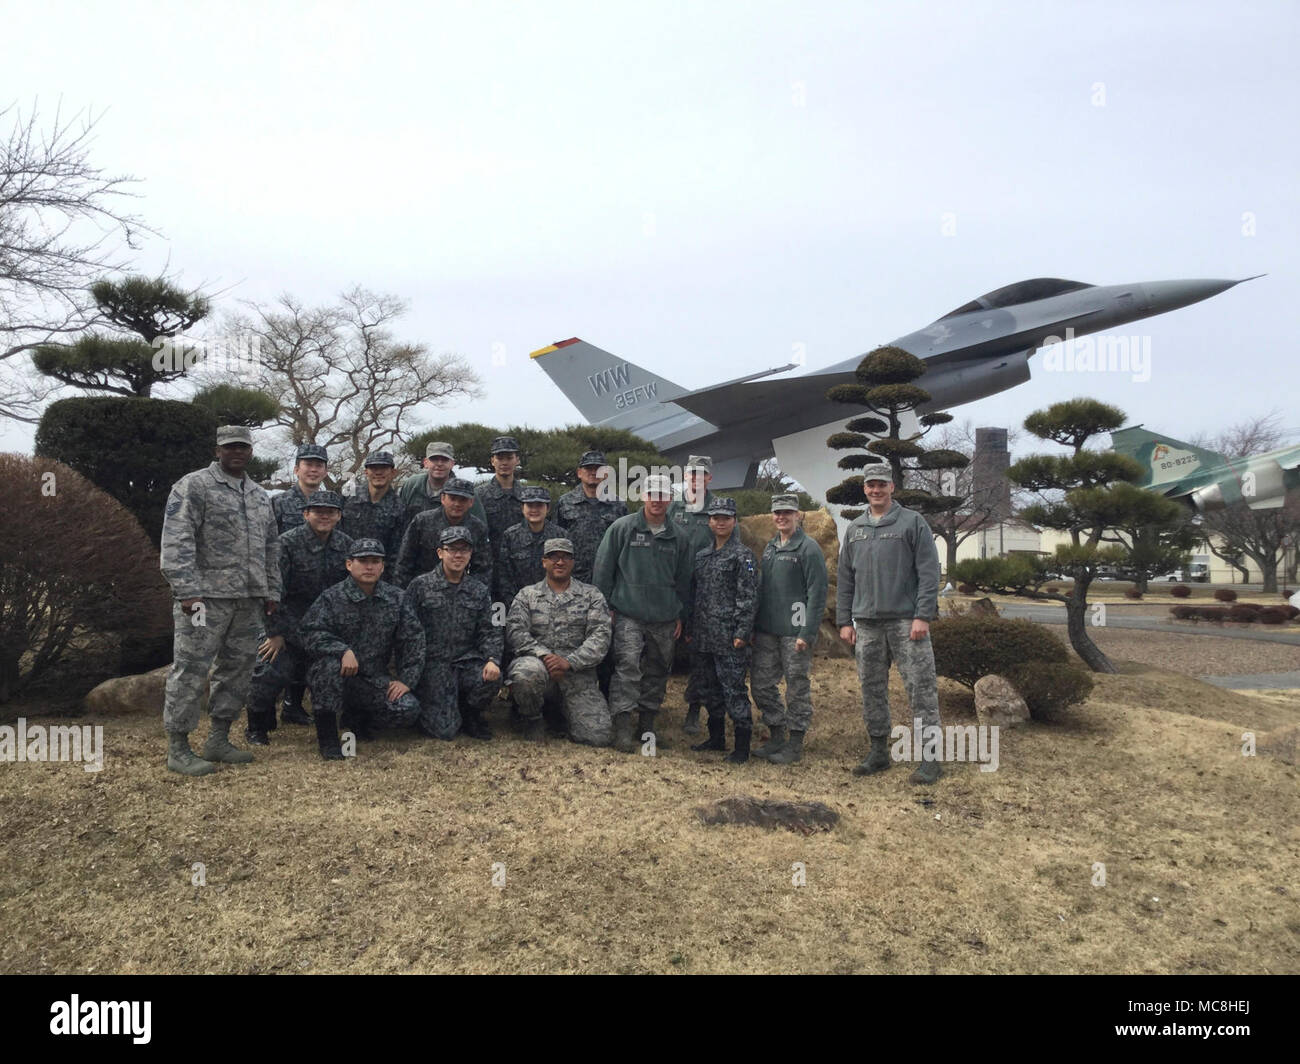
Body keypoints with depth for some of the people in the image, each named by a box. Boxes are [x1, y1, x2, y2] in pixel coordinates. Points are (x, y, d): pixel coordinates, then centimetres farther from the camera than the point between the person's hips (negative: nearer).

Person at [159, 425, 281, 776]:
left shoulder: (260, 496, 19)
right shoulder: (193, 486, -4)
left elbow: (270, 547, 23)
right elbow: (176, 542, -13)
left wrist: (271, 592, 16)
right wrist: (188, 590, -20)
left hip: (248, 601, 7)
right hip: (206, 597, -7)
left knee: (237, 670, 11)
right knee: (191, 671, -4)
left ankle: (218, 741, 21)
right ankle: (178, 749, 4)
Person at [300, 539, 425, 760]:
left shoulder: (394, 598, 4)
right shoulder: (332, 597, -6)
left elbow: (413, 637, 7)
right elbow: (311, 633, -17)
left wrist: (406, 679, -2)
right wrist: (344, 650, -33)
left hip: (375, 678, 3)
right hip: (339, 676, -3)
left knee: (409, 710, -18)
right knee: (330, 661, -37)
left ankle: (354, 717, 13)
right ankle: (326, 731, -19)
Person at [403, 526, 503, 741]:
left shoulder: (479, 590, 11)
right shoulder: (420, 586, 2)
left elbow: (490, 630, 8)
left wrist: (492, 659, -12)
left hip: (468, 661, 3)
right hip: (432, 664, -3)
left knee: (492, 678, -31)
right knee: (445, 730, -15)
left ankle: (473, 716, 3)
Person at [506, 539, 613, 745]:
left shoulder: (592, 595, 11)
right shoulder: (527, 595, 12)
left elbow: (601, 635, -2)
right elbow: (515, 632, -1)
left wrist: (569, 662, -16)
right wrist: (544, 655, -19)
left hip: (578, 673, 0)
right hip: (538, 664, 0)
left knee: (600, 735, -17)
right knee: (526, 672, -39)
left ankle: (564, 711, 18)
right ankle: (532, 719, -5)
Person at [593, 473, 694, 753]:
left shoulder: (678, 537, 9)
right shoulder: (622, 528, -2)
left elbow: (683, 580, 17)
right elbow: (603, 568, 0)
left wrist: (681, 615, 14)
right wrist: (605, 606, -2)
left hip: (665, 619, 4)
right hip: (628, 615, -4)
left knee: (657, 672, 11)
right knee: (628, 667, -14)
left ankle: (647, 724, 24)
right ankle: (622, 727, -10)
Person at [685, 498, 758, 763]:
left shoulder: (742, 555, -5)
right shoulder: (701, 556, 15)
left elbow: (748, 597, -11)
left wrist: (742, 632, -16)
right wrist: (690, 629, 16)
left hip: (729, 639, -7)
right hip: (702, 638, 7)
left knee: (733, 689, -5)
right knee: (707, 688, 15)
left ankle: (742, 746, 3)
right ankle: (716, 738, 29)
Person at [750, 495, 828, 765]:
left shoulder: (808, 548, -8)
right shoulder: (770, 547, 15)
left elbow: (817, 593, -13)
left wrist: (807, 633, -17)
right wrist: (755, 625, 15)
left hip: (794, 632, -7)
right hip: (766, 631, 8)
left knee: (797, 687, 2)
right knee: (761, 684, 10)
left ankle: (795, 745, 13)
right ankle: (777, 737, 25)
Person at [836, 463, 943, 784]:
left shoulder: (912, 522, 0)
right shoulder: (854, 530, 15)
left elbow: (929, 572, -5)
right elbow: (845, 579, 16)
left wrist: (923, 616, -12)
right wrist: (844, 621, 9)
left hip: (906, 621, -5)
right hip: (867, 623, 5)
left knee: (921, 688, -6)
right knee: (872, 690, 9)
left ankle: (929, 758, -1)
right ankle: (878, 752, 20)